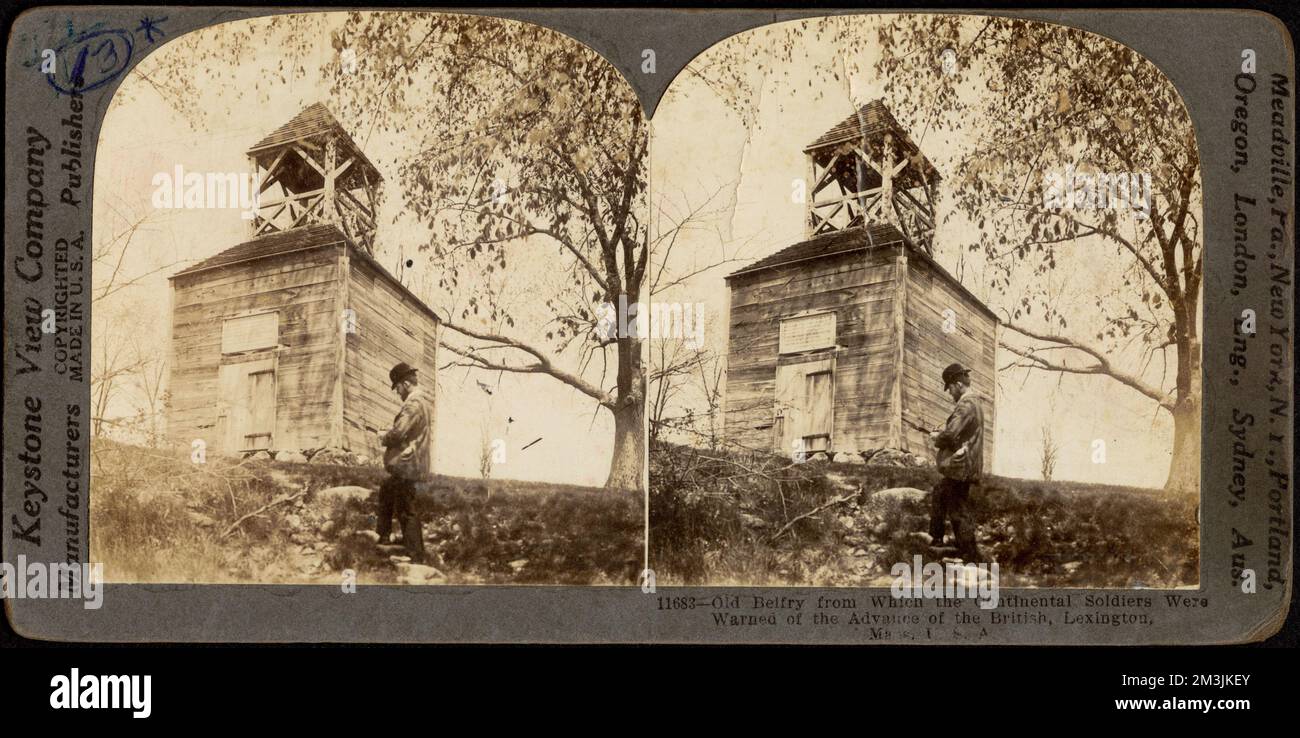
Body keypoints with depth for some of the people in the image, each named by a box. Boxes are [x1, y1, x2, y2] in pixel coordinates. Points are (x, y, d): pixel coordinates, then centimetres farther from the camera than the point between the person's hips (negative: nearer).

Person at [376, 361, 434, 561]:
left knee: (406, 511, -4)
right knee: (386, 490, 28)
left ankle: (416, 556, -2)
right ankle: (382, 536, 36)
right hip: (419, 462, 10)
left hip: (407, 466, -10)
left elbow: (398, 433, -26)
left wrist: (384, 436, -5)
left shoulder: (413, 403, -21)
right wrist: (389, 434, 13)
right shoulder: (427, 399, 10)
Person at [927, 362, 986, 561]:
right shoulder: (974, 403, 13)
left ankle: (971, 556, 0)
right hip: (962, 465, 11)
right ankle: (936, 538, 32)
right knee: (939, 495, 24)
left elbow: (950, 434, -26)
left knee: (959, 511, -4)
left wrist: (937, 437, -6)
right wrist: (942, 434, 9)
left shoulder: (965, 405, -19)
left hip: (960, 467, -11)